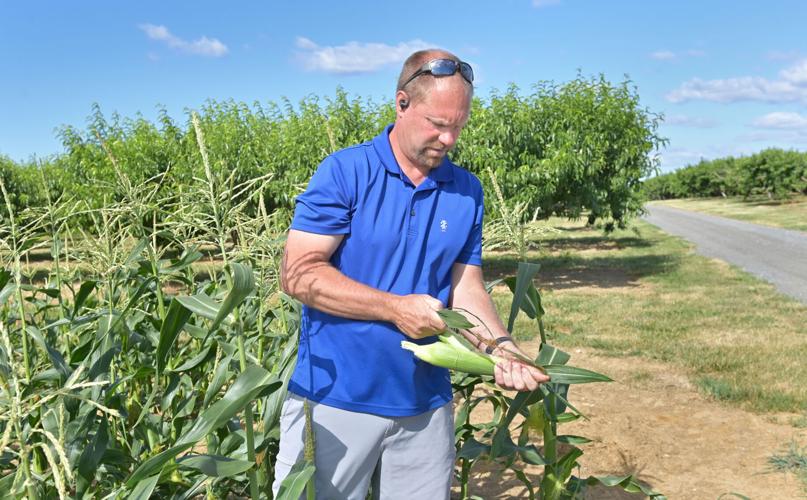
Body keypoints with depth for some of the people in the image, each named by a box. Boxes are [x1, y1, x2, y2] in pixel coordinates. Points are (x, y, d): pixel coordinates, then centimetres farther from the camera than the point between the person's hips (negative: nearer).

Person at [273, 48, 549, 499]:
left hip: (426, 406, 4)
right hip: (335, 399, -4)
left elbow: (466, 285, 6)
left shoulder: (467, 191, 5)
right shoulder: (345, 172, -9)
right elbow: (299, 274, -13)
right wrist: (395, 308, -19)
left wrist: (500, 346, -12)